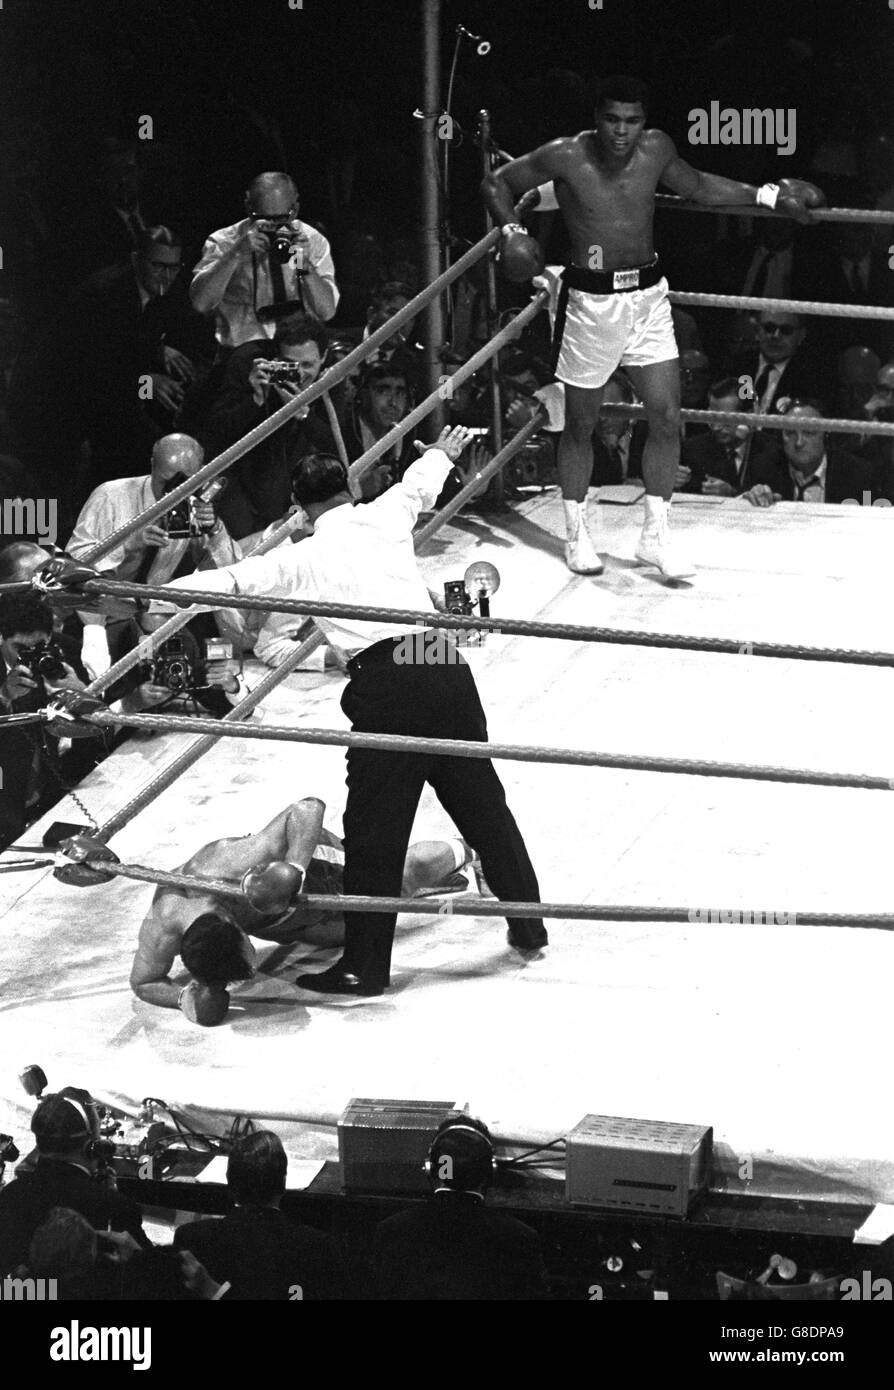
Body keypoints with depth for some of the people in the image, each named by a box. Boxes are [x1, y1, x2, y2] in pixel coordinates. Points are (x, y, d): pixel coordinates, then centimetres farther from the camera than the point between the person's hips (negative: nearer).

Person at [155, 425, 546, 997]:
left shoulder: (302, 559, 5)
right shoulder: (386, 517, 16)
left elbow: (232, 581, -2)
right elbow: (419, 482, 37)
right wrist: (444, 451, 58)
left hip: (385, 682, -5)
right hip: (446, 665, 5)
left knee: (375, 827, 0)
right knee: (483, 801, 18)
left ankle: (366, 966, 2)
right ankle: (528, 923, 29)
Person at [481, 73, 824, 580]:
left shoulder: (656, 149, -3)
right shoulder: (566, 157, -14)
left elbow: (696, 185, 18)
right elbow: (498, 183, -1)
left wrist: (768, 195, 15)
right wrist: (512, 231, -17)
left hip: (649, 296, 3)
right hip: (591, 300, -3)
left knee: (668, 418, -1)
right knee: (581, 424, 8)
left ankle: (656, 536, 11)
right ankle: (578, 534, 24)